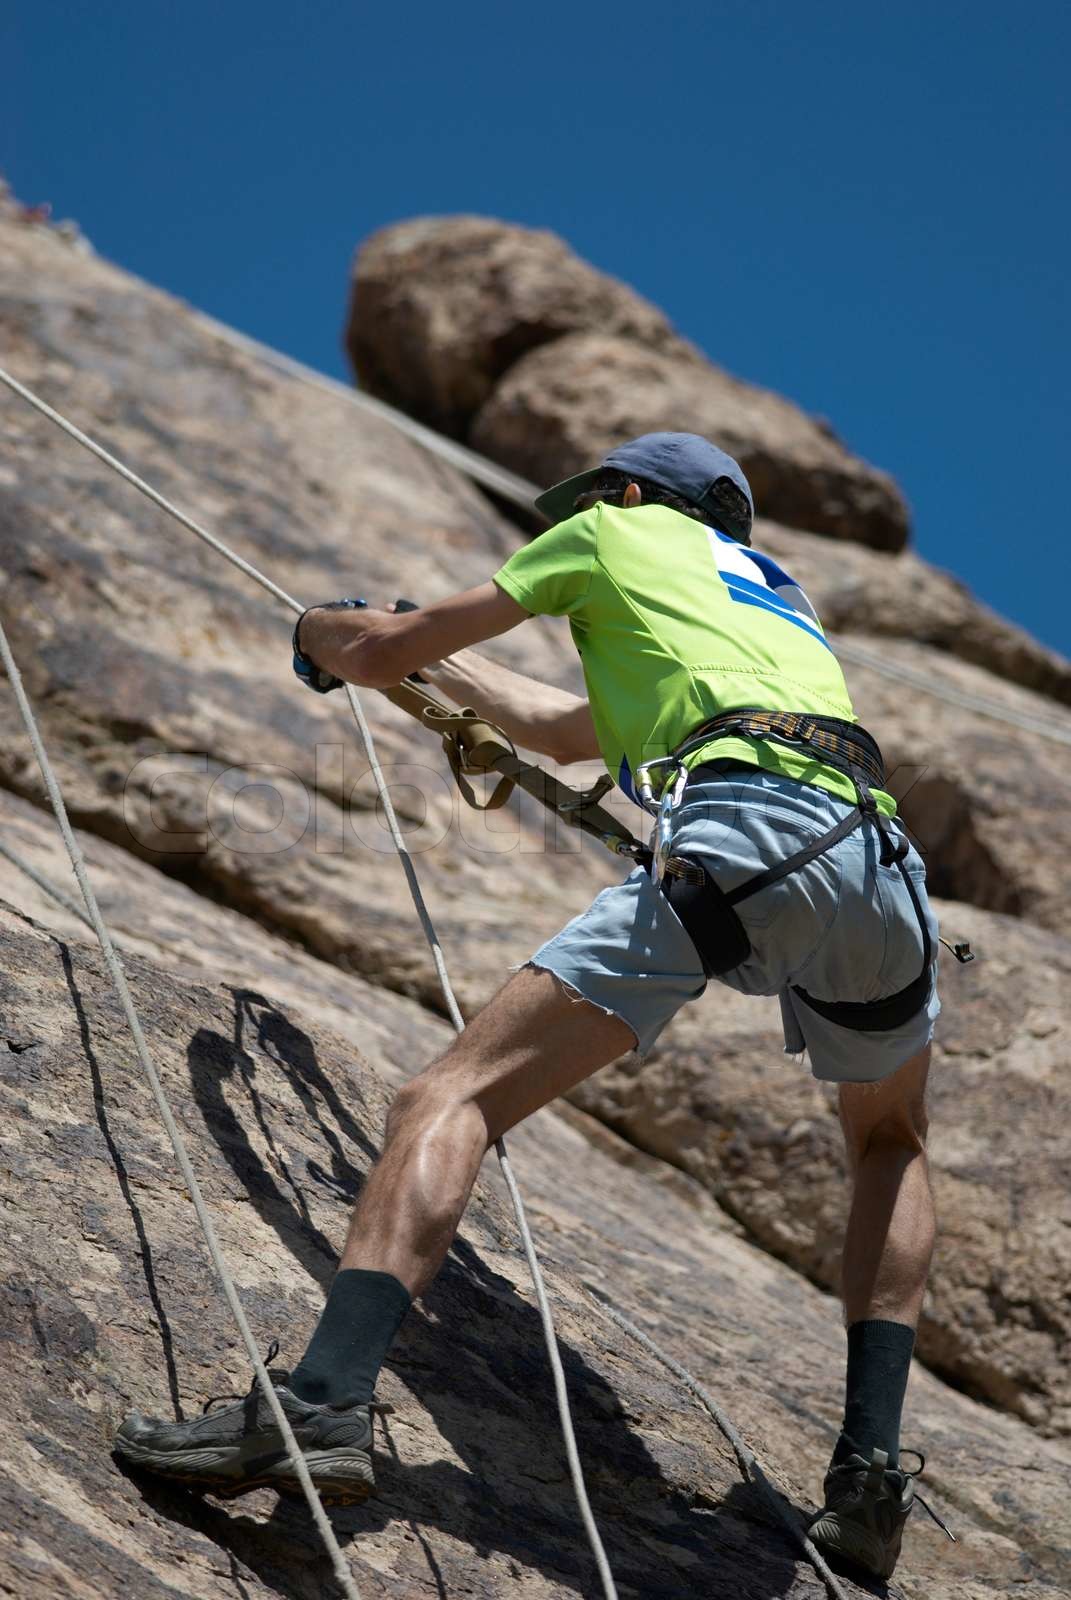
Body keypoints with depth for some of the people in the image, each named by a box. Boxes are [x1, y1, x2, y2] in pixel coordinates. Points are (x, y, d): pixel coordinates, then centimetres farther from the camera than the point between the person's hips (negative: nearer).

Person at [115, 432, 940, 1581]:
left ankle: (326, 1398, -26)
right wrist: (439, 663, 67)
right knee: (891, 1147, 31)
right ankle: (871, 1467, 17)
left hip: (733, 842, -6)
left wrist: (322, 630, 49)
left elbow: (381, 653, 25)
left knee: (456, 1095, -7)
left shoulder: (615, 532, 25)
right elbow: (568, 734, 52)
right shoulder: (774, 592, 43)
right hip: (879, 864, 6)